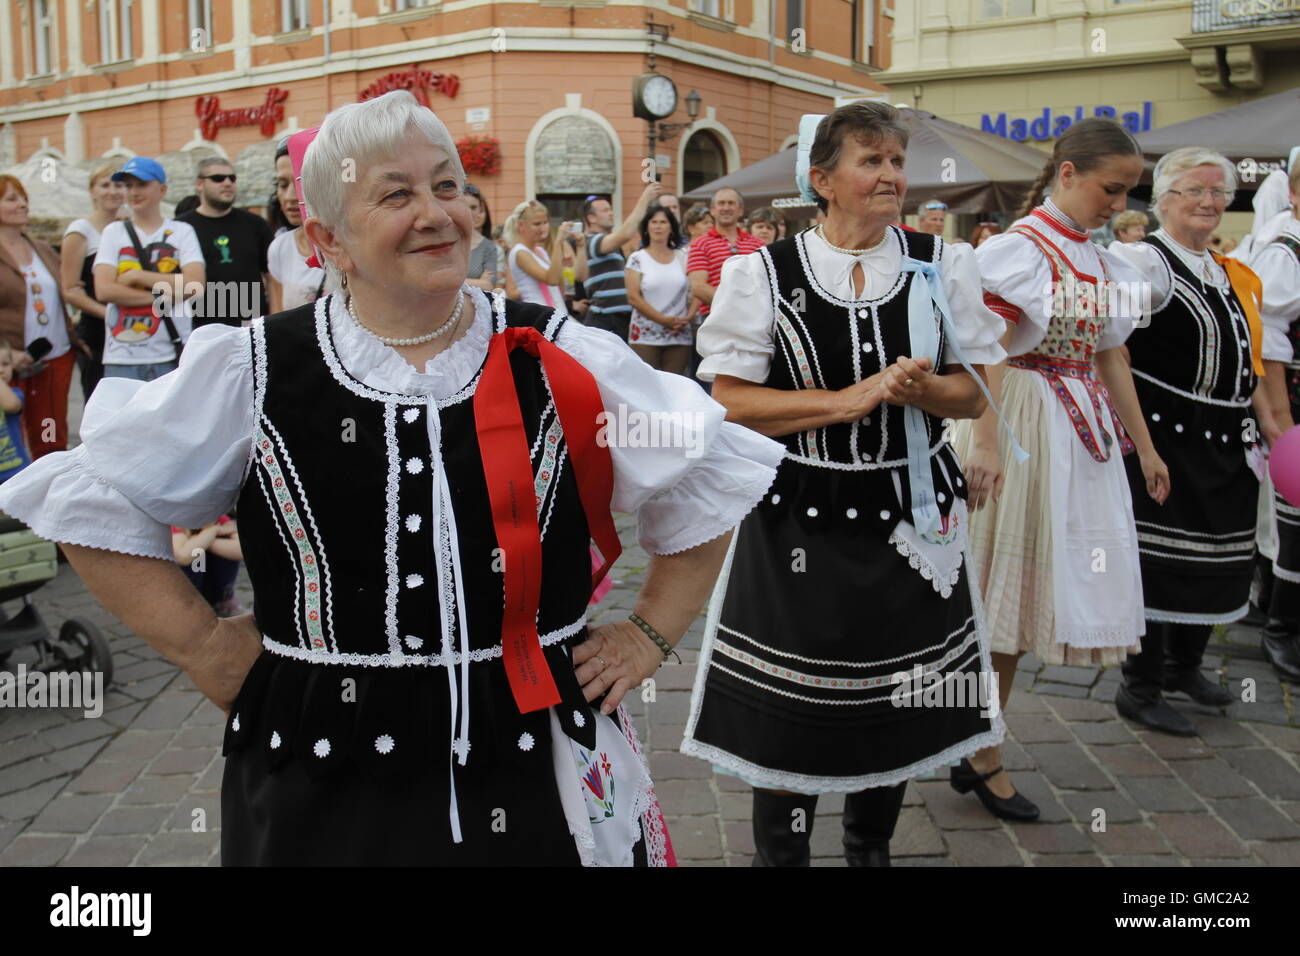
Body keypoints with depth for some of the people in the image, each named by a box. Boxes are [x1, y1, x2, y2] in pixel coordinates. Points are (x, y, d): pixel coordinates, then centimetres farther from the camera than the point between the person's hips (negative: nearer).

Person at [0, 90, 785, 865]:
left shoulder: (561, 360, -2)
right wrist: (205, 648, 1)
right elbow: (89, 500, 6)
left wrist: (650, 636, 4)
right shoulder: (252, 372, -2)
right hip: (325, 784, 1)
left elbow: (714, 476, 9)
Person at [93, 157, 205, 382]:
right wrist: (161, 297, -9)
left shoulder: (182, 231, 8)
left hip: (172, 357, -1)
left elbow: (195, 285, -7)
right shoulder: (114, 232, 11)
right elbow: (103, 290, -2)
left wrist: (137, 275, -7)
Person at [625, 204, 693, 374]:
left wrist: (689, 317, -8)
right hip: (645, 336, -2)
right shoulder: (637, 258, 5)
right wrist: (663, 319, -10)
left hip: (679, 336, 2)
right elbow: (633, 297, -4)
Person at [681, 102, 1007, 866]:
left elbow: (973, 394, 6)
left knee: (899, 709, 15)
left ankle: (872, 846, 40)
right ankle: (780, 853, 30)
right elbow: (731, 402, -9)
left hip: (911, 514, 3)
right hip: (800, 523, -3)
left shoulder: (943, 266, 4)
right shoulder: (763, 274, -5)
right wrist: (848, 400, -18)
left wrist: (921, 388, -16)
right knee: (788, 715, 5)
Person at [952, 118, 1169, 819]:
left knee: (1019, 589, 10)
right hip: (1024, 424, -8)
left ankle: (973, 748, 20)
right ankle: (982, 756, 11)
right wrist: (985, 443, -27)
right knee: (1005, 581, -1)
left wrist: (1144, 445, 18)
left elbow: (1110, 356, 17)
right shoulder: (1018, 247, -10)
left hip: (1082, 429, 8)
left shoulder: (1098, 260, 14)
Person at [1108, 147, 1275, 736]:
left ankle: (1185, 666, 36)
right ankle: (1140, 690, 11)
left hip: (1222, 444, 8)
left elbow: (1245, 359, 20)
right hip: (1165, 438, -8)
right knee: (1161, 562, -3)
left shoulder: (1231, 276, 15)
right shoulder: (1149, 261, -10)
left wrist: (1266, 421, 16)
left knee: (1217, 557, 17)